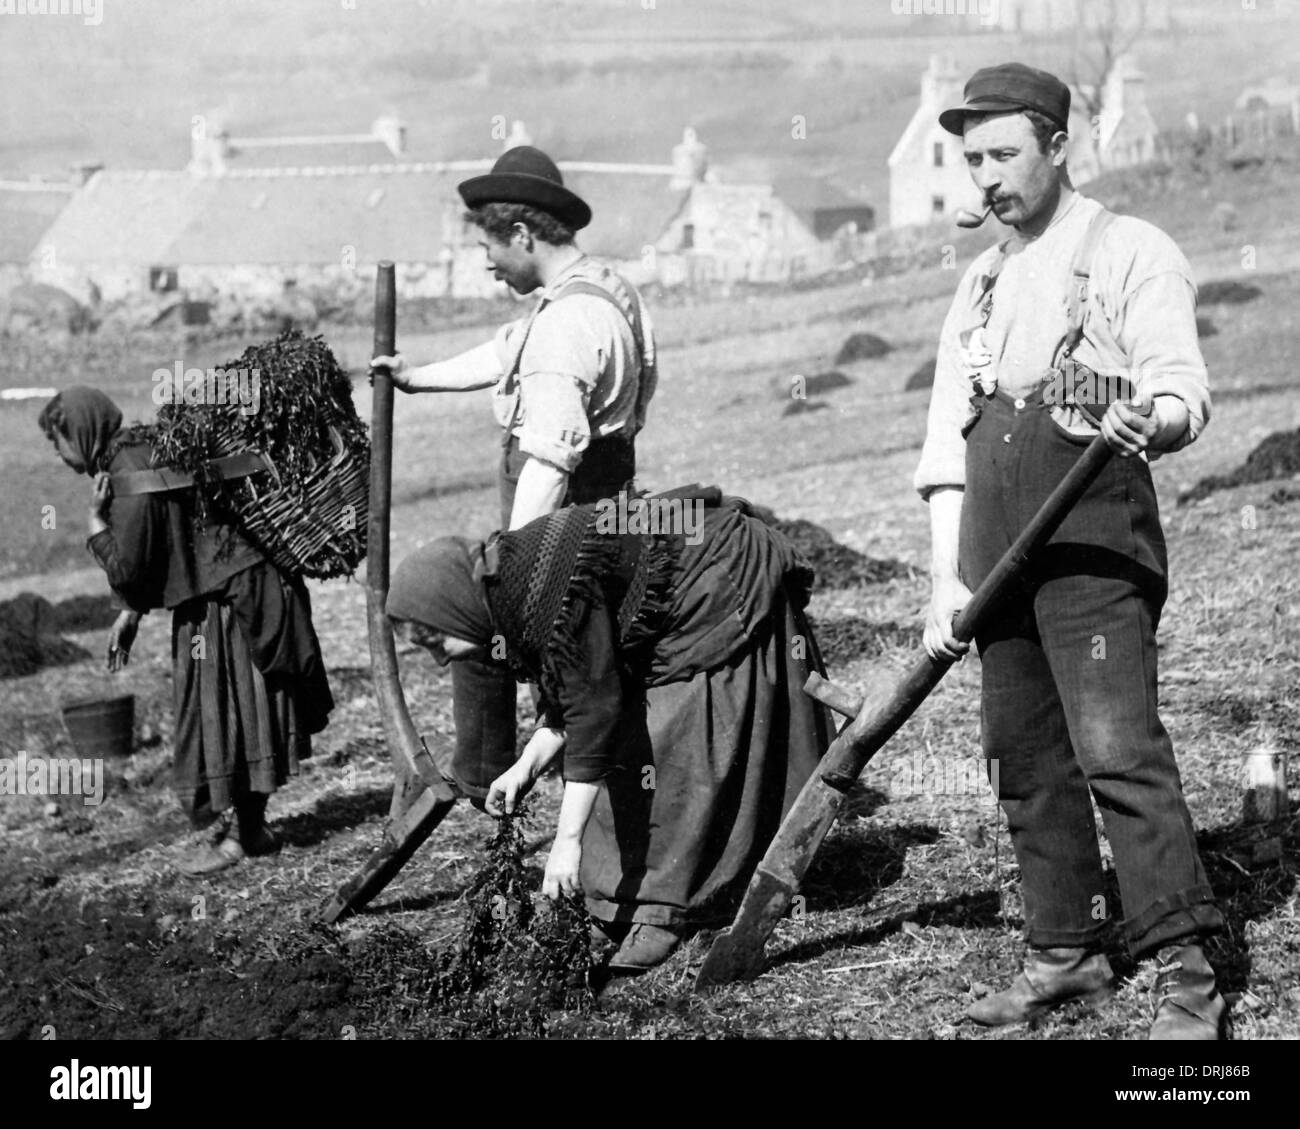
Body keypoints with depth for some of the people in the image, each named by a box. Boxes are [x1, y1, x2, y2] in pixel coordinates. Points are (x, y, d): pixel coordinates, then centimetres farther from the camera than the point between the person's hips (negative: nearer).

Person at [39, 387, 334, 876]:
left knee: (220, 712, -1)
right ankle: (252, 826, 23)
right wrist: (132, 612, 19)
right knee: (243, 711, 15)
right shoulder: (146, 450, 11)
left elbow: (126, 571, -20)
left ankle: (234, 834, 7)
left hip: (225, 601, -10)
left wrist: (95, 522, -7)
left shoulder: (131, 479, -19)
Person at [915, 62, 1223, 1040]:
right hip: (999, 557, 7)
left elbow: (1183, 389, -11)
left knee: (1118, 748, -16)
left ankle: (1184, 972, -14)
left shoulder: (1131, 253, 1)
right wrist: (946, 578, 6)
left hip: (1095, 550, -6)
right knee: (1026, 759, 8)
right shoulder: (981, 286, 19)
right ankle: (1065, 954, 19)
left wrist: (1152, 419, -36)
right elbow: (947, 443, 16)